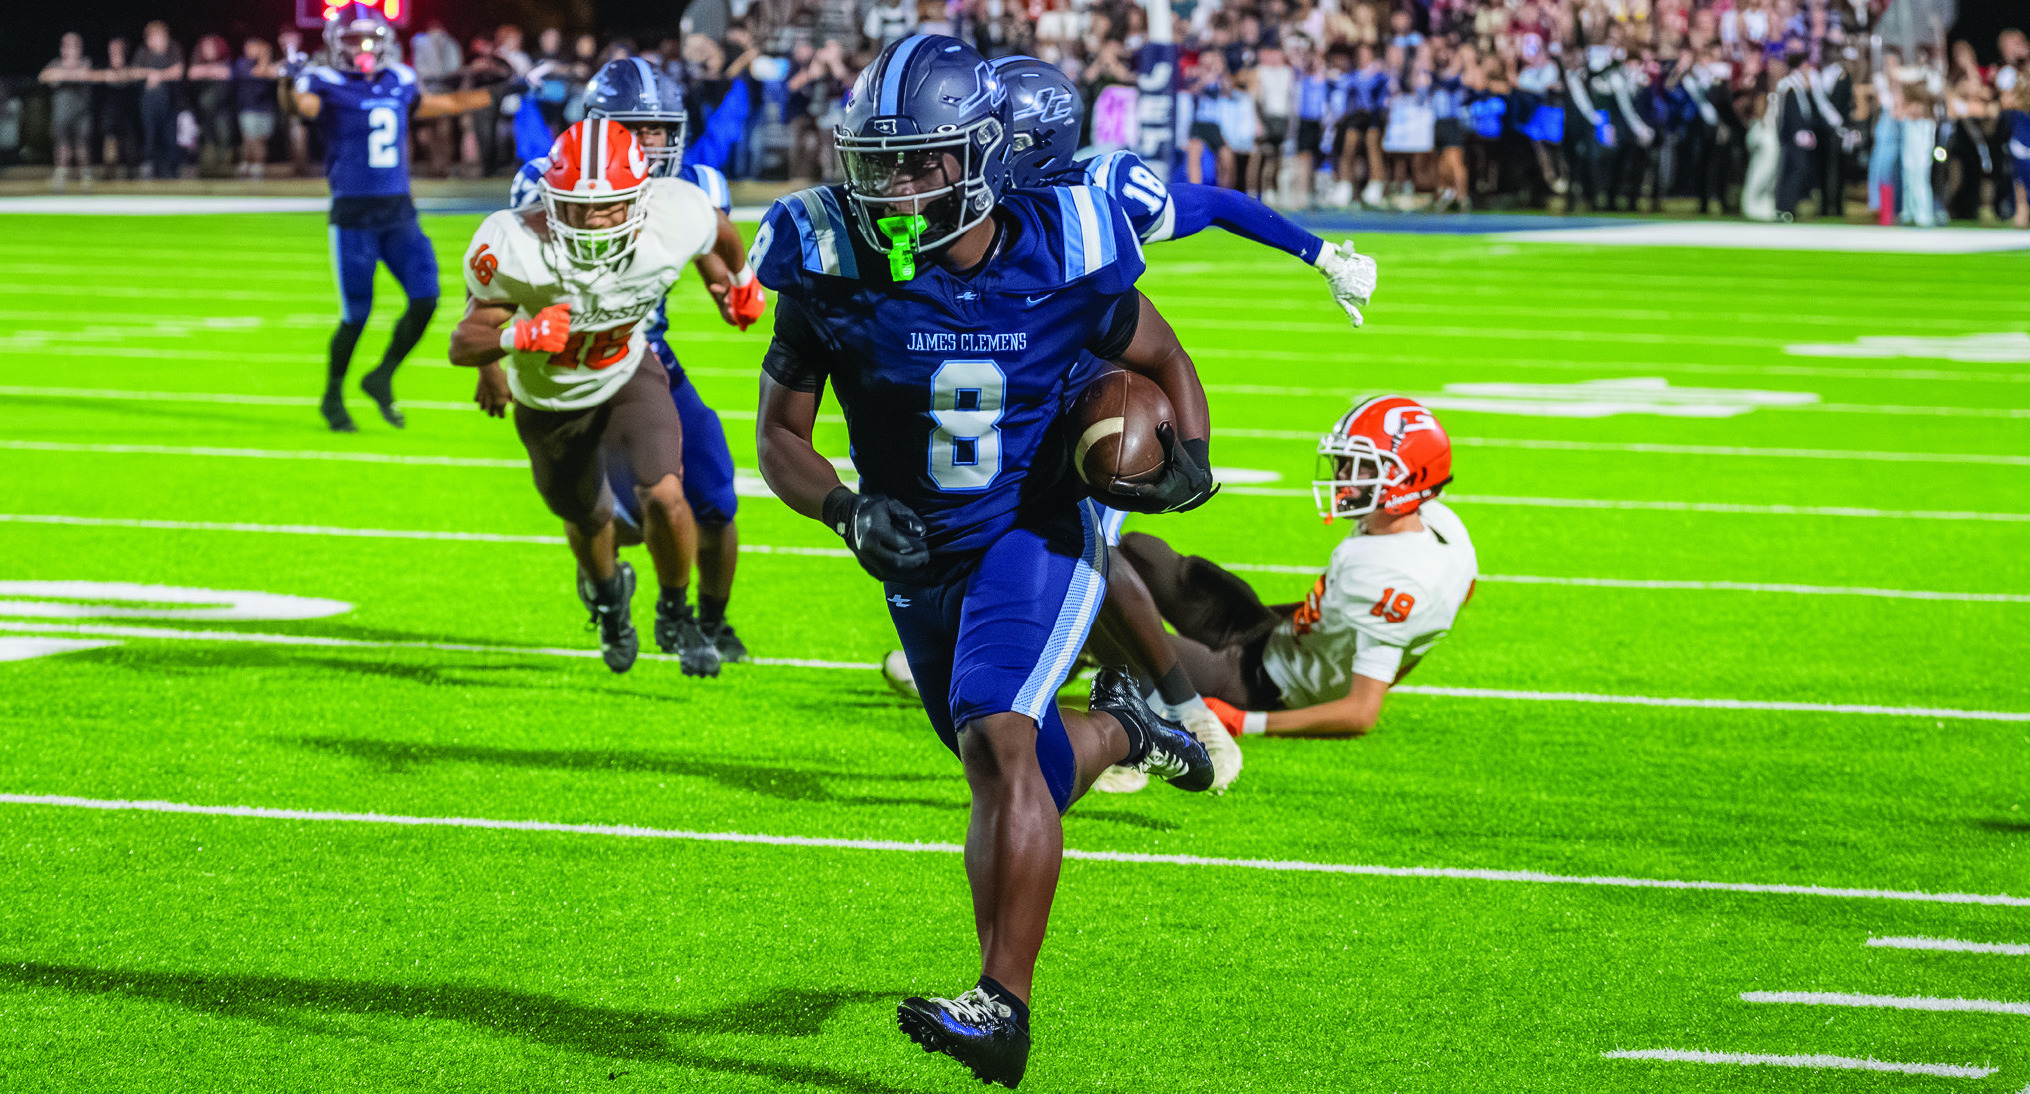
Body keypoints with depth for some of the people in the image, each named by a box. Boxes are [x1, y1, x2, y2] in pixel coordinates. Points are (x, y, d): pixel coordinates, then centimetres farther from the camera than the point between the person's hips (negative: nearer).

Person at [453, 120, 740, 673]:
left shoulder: (674, 227, -32)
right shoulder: (518, 249, -38)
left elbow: (712, 226, -6)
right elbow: (462, 344, -31)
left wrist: (730, 280, 8)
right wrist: (516, 337, -50)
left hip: (629, 377, 0)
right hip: (549, 398, 0)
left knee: (664, 497, -21)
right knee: (588, 520, 21)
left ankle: (674, 613, 10)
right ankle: (609, 593, 58)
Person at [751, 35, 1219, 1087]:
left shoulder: (1059, 255, -18)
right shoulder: (835, 269, -17)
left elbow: (1161, 360, 2)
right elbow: (778, 433, -6)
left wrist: (1189, 458, -19)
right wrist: (845, 512, -26)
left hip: (1035, 535, -3)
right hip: (918, 557, 3)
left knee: (998, 739, -26)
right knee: (1020, 780, 16)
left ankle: (1002, 1007, -25)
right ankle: (1118, 731, 52)